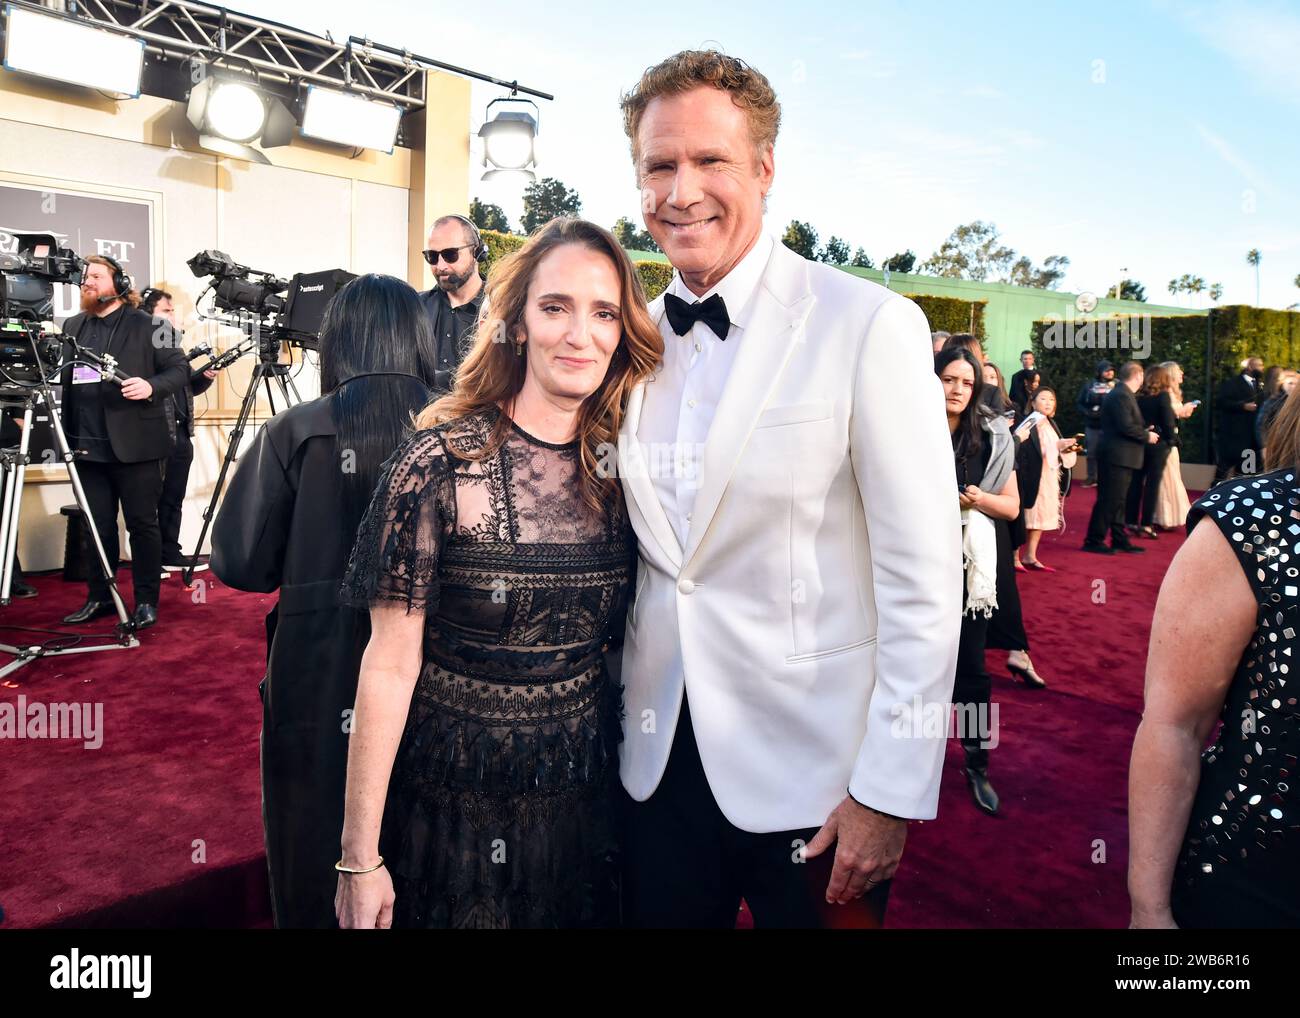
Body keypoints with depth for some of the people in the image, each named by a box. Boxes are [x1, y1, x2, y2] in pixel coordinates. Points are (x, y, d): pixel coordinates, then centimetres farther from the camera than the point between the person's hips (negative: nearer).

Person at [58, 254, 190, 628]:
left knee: (142, 524, 2)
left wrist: (152, 386, -22)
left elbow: (180, 370, -4)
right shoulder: (72, 327, 15)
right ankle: (99, 597, 22)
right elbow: (62, 377, 18)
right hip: (89, 446, 5)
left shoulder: (148, 325, -2)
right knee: (97, 526, 11)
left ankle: (146, 601, 10)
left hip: (136, 445, -5)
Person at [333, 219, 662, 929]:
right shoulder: (440, 461, -16)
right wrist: (360, 858, -12)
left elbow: (611, 635, 6)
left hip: (586, 792, 4)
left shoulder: (620, 463, -4)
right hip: (452, 794, -3)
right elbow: (390, 664, -15)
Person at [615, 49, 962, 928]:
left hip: (810, 770, -4)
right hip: (660, 758, 5)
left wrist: (888, 794, -14)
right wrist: (622, 719, 11)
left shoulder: (870, 326, -13)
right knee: (661, 911, 19)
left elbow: (924, 583, -14)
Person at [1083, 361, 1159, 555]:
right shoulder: (1121, 395, -16)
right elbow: (1126, 427, -22)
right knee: (1110, 499, -6)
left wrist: (1144, 433, 11)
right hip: (1118, 457, -10)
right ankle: (1094, 540, -1)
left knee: (1117, 500, 14)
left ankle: (1119, 539, 21)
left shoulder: (1121, 394, 16)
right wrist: (1147, 436, -9)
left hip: (1120, 457, 10)